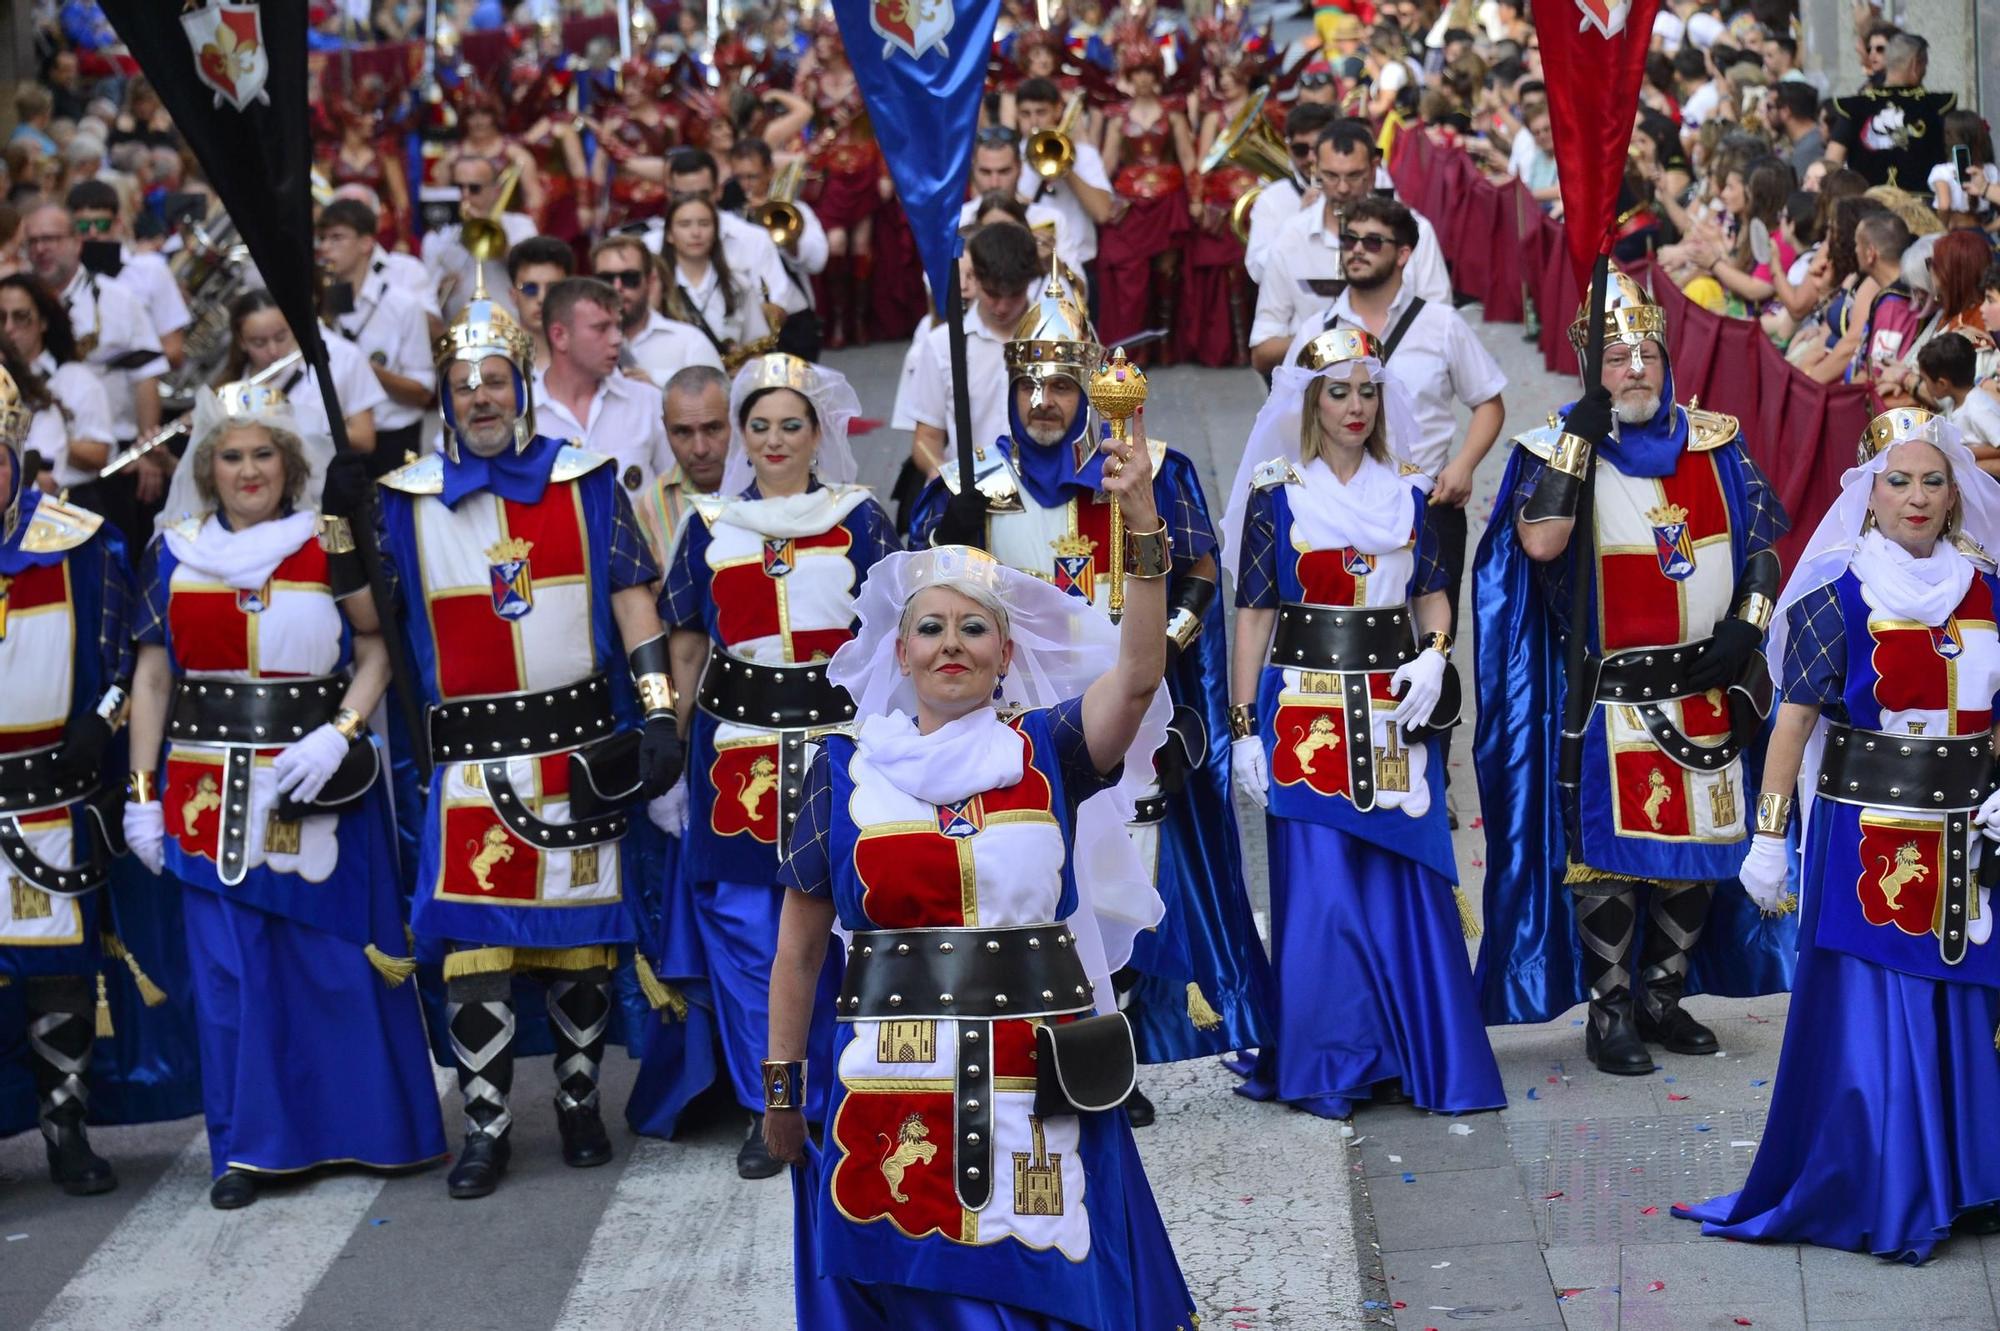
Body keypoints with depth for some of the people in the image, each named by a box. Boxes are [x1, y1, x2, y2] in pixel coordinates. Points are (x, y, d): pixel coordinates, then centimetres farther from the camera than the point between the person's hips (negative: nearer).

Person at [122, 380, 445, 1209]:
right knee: (228, 969, 1)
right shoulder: (174, 553, 7)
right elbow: (152, 679, 10)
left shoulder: (331, 545, 0)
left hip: (320, 789, -2)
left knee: (341, 959, 4)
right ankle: (246, 1147, 9)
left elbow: (376, 653, 0)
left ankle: (374, 1130, 18)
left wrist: (337, 736, -15)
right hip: (211, 791, 2)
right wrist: (142, 793, 6)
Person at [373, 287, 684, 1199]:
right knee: (472, 944, -5)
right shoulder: (409, 500, 6)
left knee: (582, 935, 6)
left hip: (579, 749, 0)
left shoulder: (583, 483, 5)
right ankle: (486, 1129, 4)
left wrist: (660, 715, -5)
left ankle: (580, 1105, 22)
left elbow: (633, 600, 3)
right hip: (471, 759, 0)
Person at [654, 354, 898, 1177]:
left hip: (838, 736, -2)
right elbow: (687, 648, 11)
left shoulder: (858, 519, 4)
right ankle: (768, 1109, 12)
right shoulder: (711, 525, 9)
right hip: (738, 744, 2)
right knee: (742, 929, 1)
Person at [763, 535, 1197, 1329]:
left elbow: (1138, 673, -16)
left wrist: (1142, 522, -26)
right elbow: (799, 946, 8)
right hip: (893, 1089, 0)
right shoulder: (847, 770, 4)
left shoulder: (1045, 751, 3)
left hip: (1040, 1087, 0)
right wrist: (780, 1089, 7)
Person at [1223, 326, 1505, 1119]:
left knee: (1409, 878, 1)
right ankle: (1323, 1066, 5)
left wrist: (1434, 659, -7)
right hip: (1307, 710, -2)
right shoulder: (1277, 494, 1)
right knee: (1318, 887, -4)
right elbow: (1254, 611, 0)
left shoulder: (1409, 492, 9)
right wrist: (1244, 725, -4)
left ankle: (1412, 1055, 11)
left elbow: (1434, 592, 13)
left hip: (1395, 710, 2)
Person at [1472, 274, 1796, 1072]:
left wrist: (1744, 626, -4)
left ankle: (1662, 997, 23)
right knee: (1609, 846, -4)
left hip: (1708, 688, 4)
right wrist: (1580, 435, -19)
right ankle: (1609, 1013, 8)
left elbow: (1762, 549, 12)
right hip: (1610, 696, -4)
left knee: (1701, 841, 9)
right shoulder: (1560, 448, -3)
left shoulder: (1715, 444, 8)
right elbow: (1539, 541, -21)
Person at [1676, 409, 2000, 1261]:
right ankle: (1867, 1200, 6)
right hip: (1864, 833, -4)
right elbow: (1793, 721, -7)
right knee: (1865, 1019, -3)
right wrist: (1769, 836, -11)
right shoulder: (1839, 595, -4)